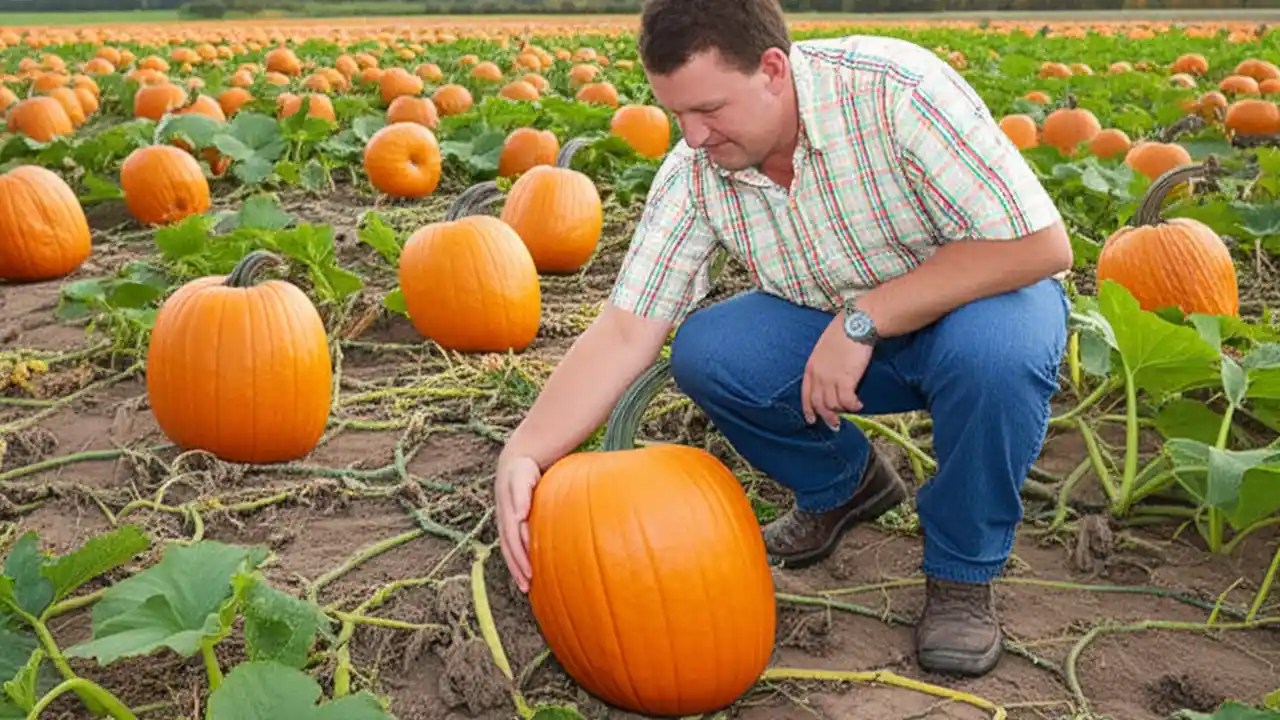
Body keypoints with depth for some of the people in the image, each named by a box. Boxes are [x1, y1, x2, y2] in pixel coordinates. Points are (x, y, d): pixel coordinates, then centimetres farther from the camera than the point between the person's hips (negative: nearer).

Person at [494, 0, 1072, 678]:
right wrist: (525, 453, -28)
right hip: (840, 325, 4)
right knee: (703, 352, -20)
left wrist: (863, 318, -31)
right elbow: (626, 330, -15)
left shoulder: (897, 90, -30)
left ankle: (961, 571, -10)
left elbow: (1040, 244, -30)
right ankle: (843, 485, 9)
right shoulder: (694, 171, -15)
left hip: (980, 301, -4)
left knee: (995, 347, -38)